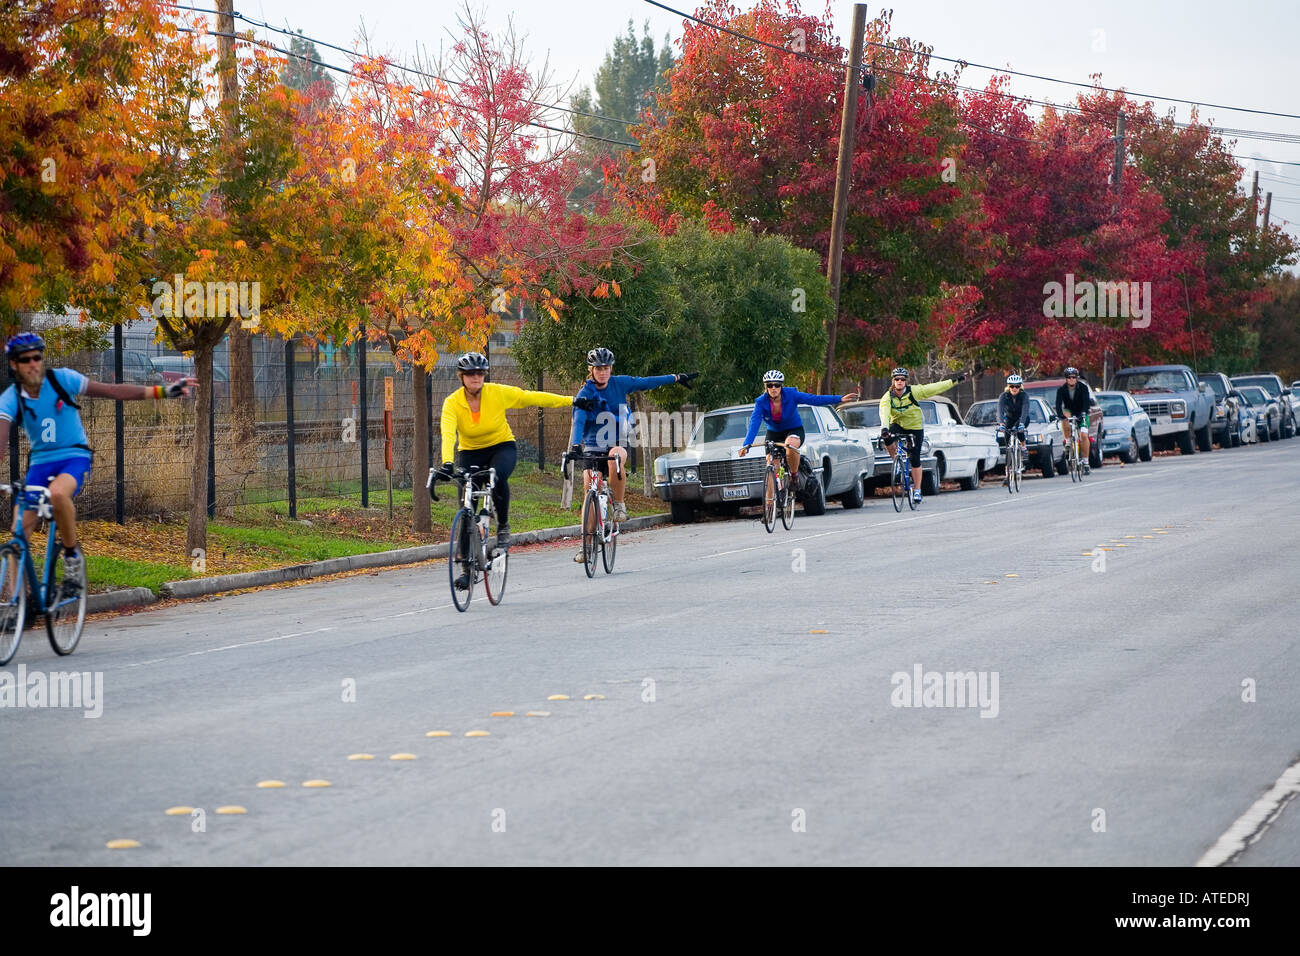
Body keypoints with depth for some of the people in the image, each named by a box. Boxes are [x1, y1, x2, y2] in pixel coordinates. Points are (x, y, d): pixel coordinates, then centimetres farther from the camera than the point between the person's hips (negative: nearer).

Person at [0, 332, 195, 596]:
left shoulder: (62, 379, -9)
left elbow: (112, 391, -7)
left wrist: (162, 391, -11)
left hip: (74, 457, -3)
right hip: (40, 463, 3)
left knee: (58, 493, -37)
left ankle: (72, 555, -17)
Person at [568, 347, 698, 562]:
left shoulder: (619, 383, -1)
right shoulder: (585, 393, -9)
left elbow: (646, 383, 7)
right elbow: (578, 421, -21)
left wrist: (677, 378, 9)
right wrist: (575, 446, -38)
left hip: (616, 443, 0)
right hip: (592, 447, 0)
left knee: (616, 458, -38)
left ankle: (619, 505, -20)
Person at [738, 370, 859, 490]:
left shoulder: (791, 394, -20)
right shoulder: (761, 402, -18)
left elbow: (814, 399, -23)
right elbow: (754, 424, -27)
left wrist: (840, 399, -32)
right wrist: (746, 445, -41)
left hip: (794, 430, -2)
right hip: (773, 434, 2)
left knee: (791, 445, -37)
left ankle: (794, 475, -14)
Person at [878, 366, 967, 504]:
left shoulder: (913, 391, -17)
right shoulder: (887, 397, -18)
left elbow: (935, 388, -13)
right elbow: (884, 413, -33)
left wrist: (955, 381, -15)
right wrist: (885, 428, -52)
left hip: (915, 427, -1)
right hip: (897, 425, 1)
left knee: (915, 459, -6)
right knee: (888, 439, -32)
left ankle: (917, 490, 6)